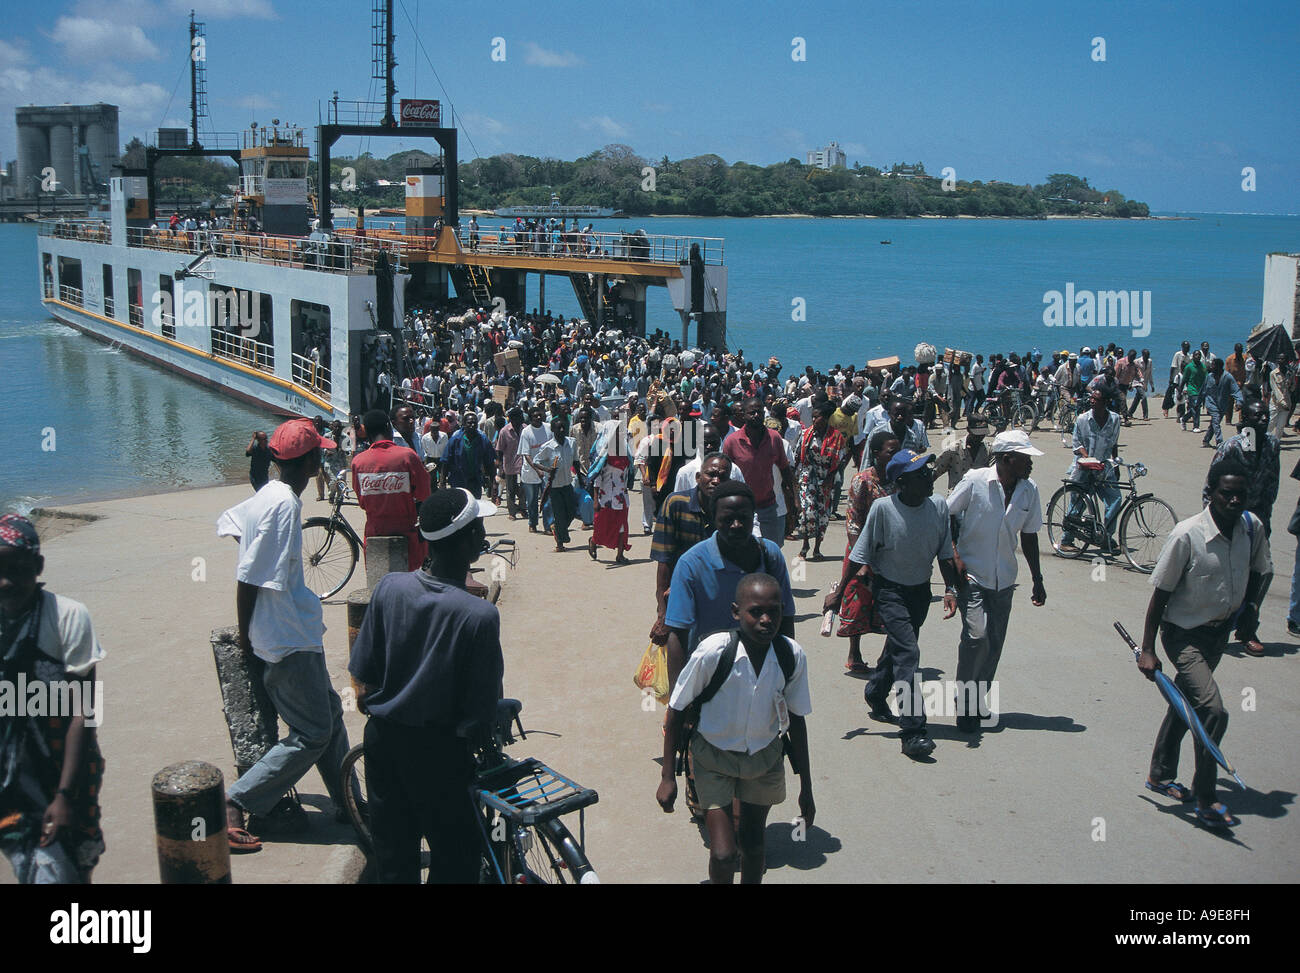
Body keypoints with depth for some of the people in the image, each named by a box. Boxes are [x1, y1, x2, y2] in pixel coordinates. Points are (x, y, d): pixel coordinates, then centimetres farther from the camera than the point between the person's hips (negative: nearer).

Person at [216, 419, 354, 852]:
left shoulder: (269, 495, 6)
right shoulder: (285, 506, -22)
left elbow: (228, 522, 21)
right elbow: (249, 576, -23)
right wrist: (246, 635, -11)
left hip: (298, 634, 10)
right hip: (287, 641, -10)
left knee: (330, 712, 18)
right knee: (312, 734, -4)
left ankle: (347, 800, 29)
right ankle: (236, 804, -1)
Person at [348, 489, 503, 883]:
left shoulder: (389, 588, -10)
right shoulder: (480, 616, -23)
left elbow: (363, 685, -3)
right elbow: (481, 712, -15)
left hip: (383, 738, 5)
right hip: (438, 749, -5)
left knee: (392, 855, 20)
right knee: (454, 857, 14)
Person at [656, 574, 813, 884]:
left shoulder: (793, 655, -18)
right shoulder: (713, 652, -28)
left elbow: (796, 719, -2)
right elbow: (676, 711, -13)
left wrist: (806, 788, 4)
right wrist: (667, 777, -8)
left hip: (765, 757, 3)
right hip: (714, 757, -3)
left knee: (753, 844, 15)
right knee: (724, 854, -9)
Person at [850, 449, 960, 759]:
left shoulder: (939, 506, -7)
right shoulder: (883, 508, -20)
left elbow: (945, 553, 3)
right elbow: (860, 557, -13)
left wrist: (950, 588, -7)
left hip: (920, 590, 5)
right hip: (889, 589, -5)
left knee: (898, 645, 20)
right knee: (907, 651, -17)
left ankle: (875, 694, 47)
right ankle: (913, 729, -18)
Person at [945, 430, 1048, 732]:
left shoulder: (1029, 490, 1)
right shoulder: (975, 481, -13)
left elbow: (1029, 536, 10)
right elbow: (947, 515, -4)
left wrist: (1037, 580, 11)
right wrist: (954, 556, -12)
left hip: (1003, 579, 5)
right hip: (971, 574, -5)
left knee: (995, 642, 7)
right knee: (976, 634, -18)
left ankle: (978, 699, 26)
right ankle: (965, 703, -2)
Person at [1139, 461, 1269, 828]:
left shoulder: (1252, 526, -7)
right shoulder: (1187, 535, -24)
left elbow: (1259, 569, 16)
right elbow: (1161, 592, -17)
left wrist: (1251, 601, -2)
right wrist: (1147, 650, -15)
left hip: (1220, 630, 7)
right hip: (1184, 633, -6)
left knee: (1185, 704, 21)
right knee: (1212, 710, -18)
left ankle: (1160, 775, 40)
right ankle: (1205, 801, -3)